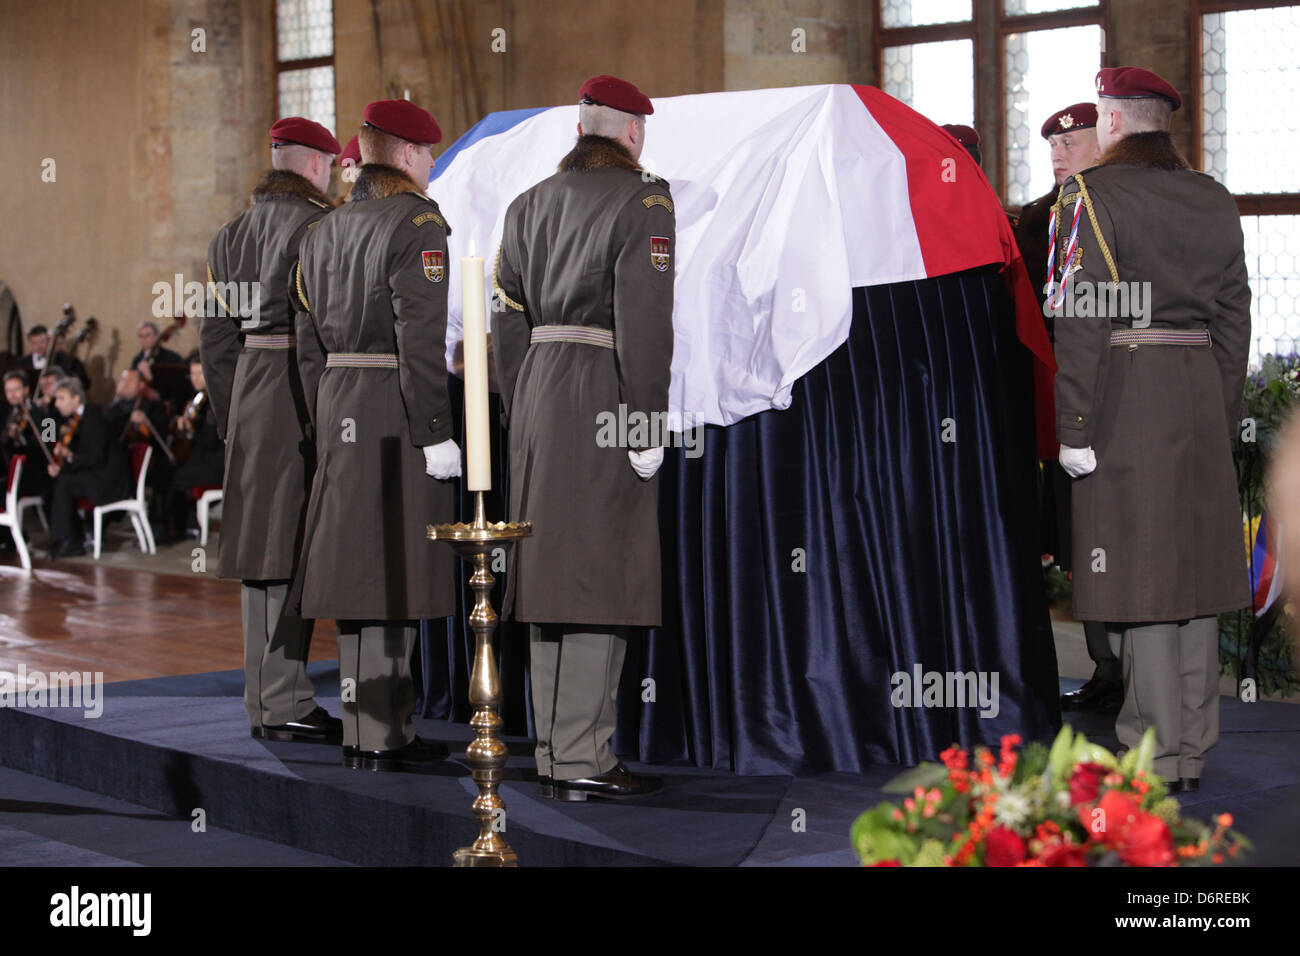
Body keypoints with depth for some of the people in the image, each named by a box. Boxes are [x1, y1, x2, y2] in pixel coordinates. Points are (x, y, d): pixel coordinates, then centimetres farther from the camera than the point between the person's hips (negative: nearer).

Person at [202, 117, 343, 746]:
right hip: (302, 399, -9)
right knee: (290, 548, -8)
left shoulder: (231, 235, 16)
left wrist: (229, 415, 20)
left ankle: (266, 702, 18)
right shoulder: (318, 226, -10)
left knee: (263, 547, 12)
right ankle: (282, 704, -7)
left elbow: (216, 333, 17)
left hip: (249, 395, 9)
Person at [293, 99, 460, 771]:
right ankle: (379, 738, -4)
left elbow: (310, 344, 16)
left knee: (356, 564, 12)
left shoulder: (324, 232, 14)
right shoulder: (418, 224, -10)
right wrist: (436, 432, -17)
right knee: (393, 569, -5)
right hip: (397, 413, -8)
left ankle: (363, 731, 18)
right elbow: (420, 338, -18)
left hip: (340, 408, 8)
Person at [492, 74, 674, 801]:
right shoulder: (643, 202, -6)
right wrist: (647, 425, -13)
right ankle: (582, 759, -7)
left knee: (551, 570, 10)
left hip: (539, 388, 7)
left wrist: (520, 417, 18)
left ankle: (555, 751, 15)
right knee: (601, 572, -6)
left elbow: (509, 322, 13)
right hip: (606, 395, -7)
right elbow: (644, 320, -15)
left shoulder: (530, 205, 14)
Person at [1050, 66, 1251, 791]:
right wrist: (1223, 419, 18)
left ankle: (1157, 753, -1)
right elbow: (1235, 317, 12)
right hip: (1202, 395, 6)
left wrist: (1074, 428, -12)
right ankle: (1195, 749, 15)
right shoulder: (1215, 201, 11)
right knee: (1194, 564, 10)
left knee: (1139, 568, -3)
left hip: (1125, 395, -6)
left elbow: (1084, 320, -13)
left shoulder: (1093, 196, -8)